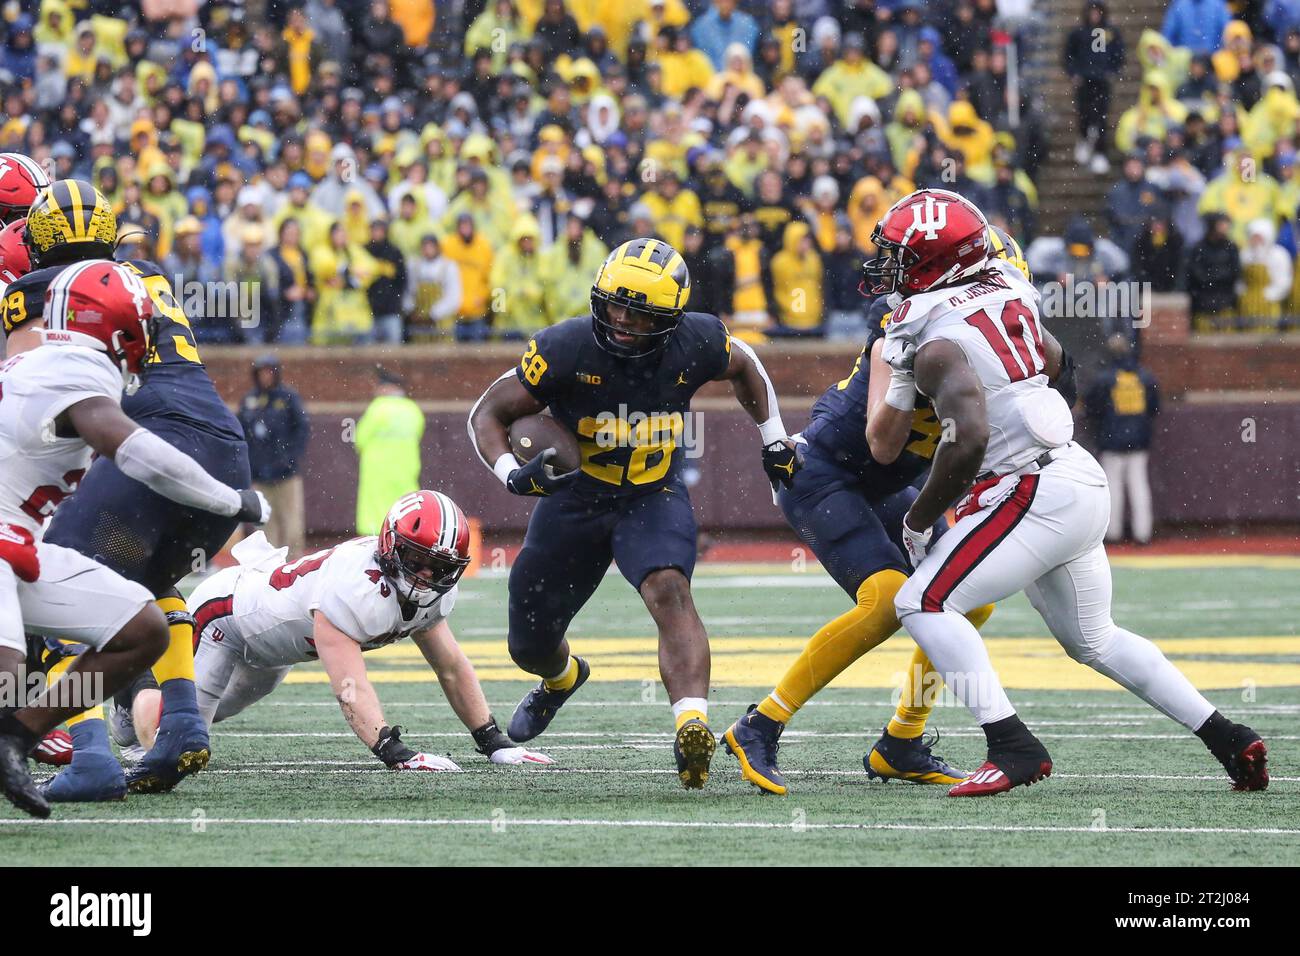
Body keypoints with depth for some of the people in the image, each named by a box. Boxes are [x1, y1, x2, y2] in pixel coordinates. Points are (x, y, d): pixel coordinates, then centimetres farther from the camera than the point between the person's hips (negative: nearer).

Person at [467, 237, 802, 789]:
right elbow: (488, 414, -12)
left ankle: (693, 727, -48)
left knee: (669, 592, -33)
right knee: (530, 646, 14)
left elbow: (743, 366, 11)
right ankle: (561, 678, 53)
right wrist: (513, 475, -29)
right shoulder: (568, 349, -22)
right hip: (575, 499, 1)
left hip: (655, 496, -1)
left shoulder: (696, 344, -15)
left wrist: (774, 439, 11)